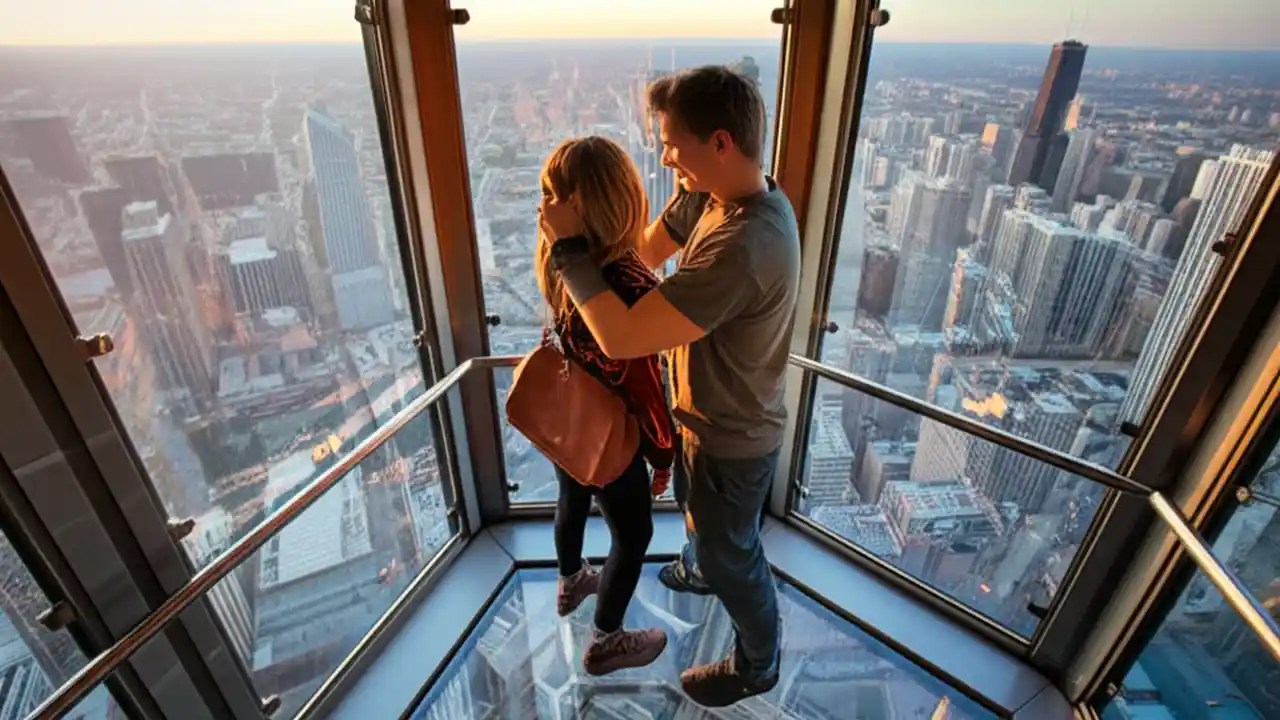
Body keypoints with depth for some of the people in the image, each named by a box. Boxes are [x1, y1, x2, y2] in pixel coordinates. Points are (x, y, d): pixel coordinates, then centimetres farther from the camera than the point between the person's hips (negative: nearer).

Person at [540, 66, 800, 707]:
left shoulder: (741, 246, -40)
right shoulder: (711, 194, -8)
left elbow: (622, 338, -39)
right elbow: (646, 252, 5)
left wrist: (569, 244, -29)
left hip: (731, 438, -9)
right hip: (714, 415, 9)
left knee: (731, 554, 17)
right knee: (696, 506, 35)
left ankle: (757, 665, 46)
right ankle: (702, 568, 68)